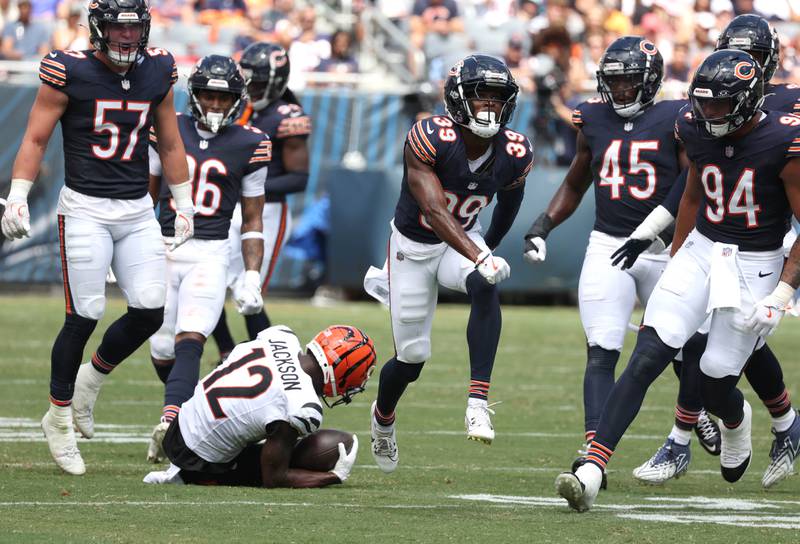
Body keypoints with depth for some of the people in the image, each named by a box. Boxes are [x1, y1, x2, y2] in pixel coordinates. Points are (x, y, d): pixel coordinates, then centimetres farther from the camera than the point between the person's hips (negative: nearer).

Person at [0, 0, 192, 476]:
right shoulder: (70, 71, -8)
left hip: (138, 211, 5)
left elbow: (170, 143, 17)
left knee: (150, 312, -4)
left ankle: (91, 379, 22)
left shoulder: (157, 71, 6)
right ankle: (59, 417, 8)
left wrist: (185, 204, 18)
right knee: (84, 316, -9)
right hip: (85, 208, -5)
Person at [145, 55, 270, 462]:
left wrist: (252, 276, -1)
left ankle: (170, 422, -34)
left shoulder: (248, 146, 2)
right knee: (163, 351, 4)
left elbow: (252, 220, 8)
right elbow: (146, 196, 15)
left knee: (189, 340, -20)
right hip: (164, 249, 3)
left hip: (211, 255, -3)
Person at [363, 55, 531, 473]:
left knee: (485, 288, -34)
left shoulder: (514, 155, -15)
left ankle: (478, 401, -36)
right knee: (411, 359, 3)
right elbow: (435, 212, -37)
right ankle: (383, 418, 37)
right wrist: (480, 258, -50)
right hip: (414, 245, -3)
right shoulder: (430, 139, -30)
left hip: (466, 239, 3)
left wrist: (491, 248, 23)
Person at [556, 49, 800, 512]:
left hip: (755, 266, -4)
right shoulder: (697, 131, -3)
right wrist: (675, 260, 20)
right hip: (701, 251, 4)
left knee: (716, 384, -2)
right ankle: (592, 469, -18)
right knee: (646, 360, -12)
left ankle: (736, 420, 38)